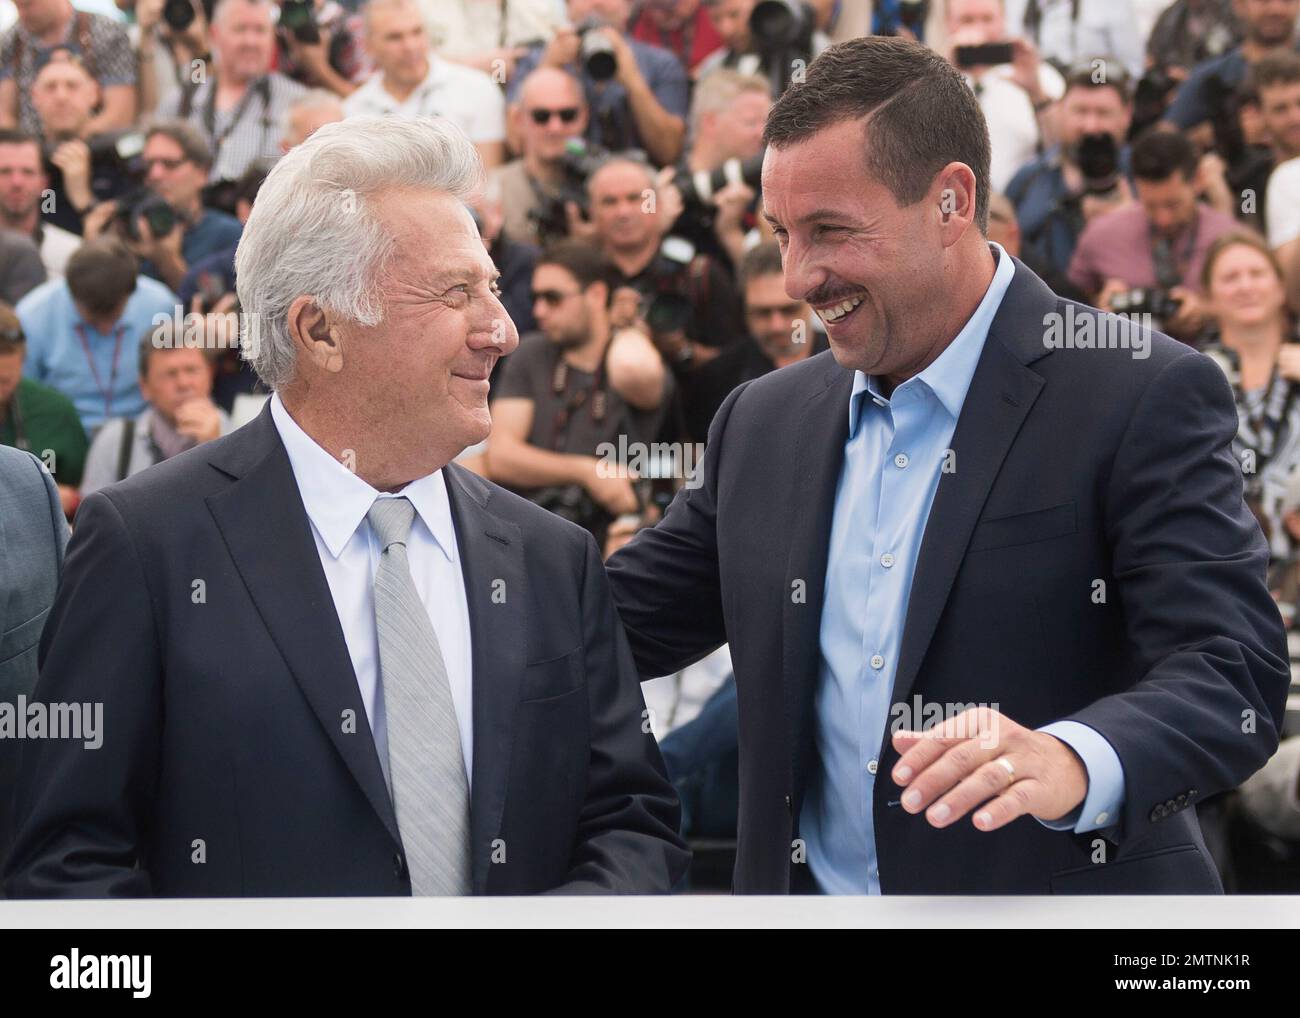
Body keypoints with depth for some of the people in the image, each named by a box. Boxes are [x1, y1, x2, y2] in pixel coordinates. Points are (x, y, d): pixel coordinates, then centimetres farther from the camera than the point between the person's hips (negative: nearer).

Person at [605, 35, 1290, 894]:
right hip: (810, 892, 5)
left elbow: (1234, 672, -21)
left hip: (1054, 892, -5)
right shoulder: (765, 424, 7)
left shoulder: (1146, 399, -12)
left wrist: (1072, 761, -39)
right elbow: (612, 622, 11)